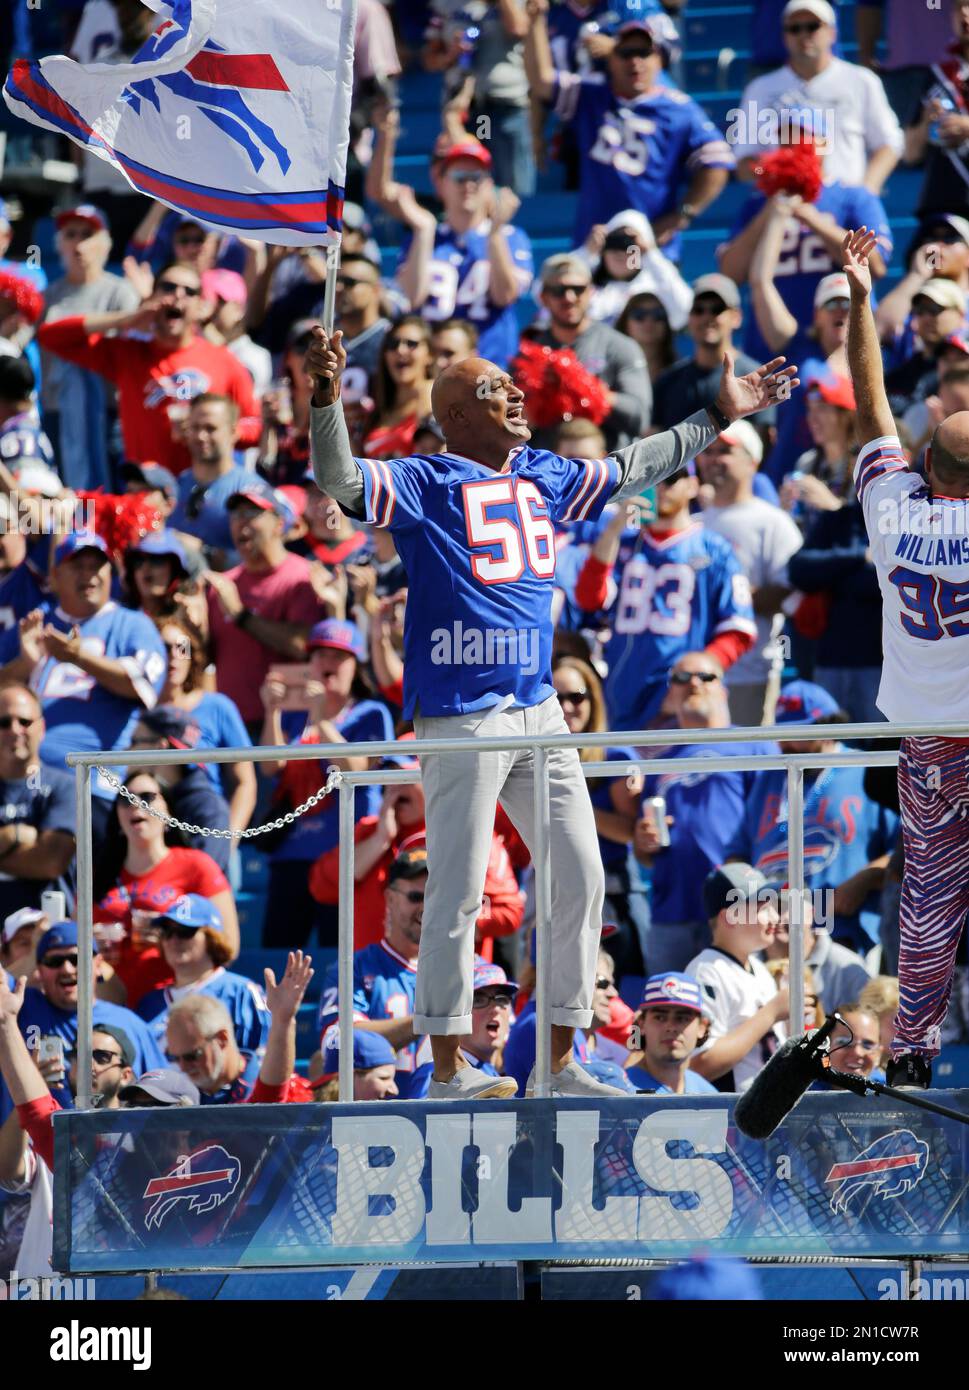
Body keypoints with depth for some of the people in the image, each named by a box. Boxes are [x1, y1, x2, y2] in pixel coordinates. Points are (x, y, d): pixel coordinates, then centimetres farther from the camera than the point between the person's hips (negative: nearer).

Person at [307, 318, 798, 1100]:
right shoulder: (426, 485, -5)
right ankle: (448, 1072, 2)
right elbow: (342, 480, -20)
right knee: (459, 896, -5)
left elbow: (630, 471, 30)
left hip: (539, 711, 7)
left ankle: (560, 1064, 18)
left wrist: (719, 416, 35)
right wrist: (328, 398, -37)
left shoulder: (543, 478, 15)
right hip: (461, 716, -7)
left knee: (581, 881, 8)